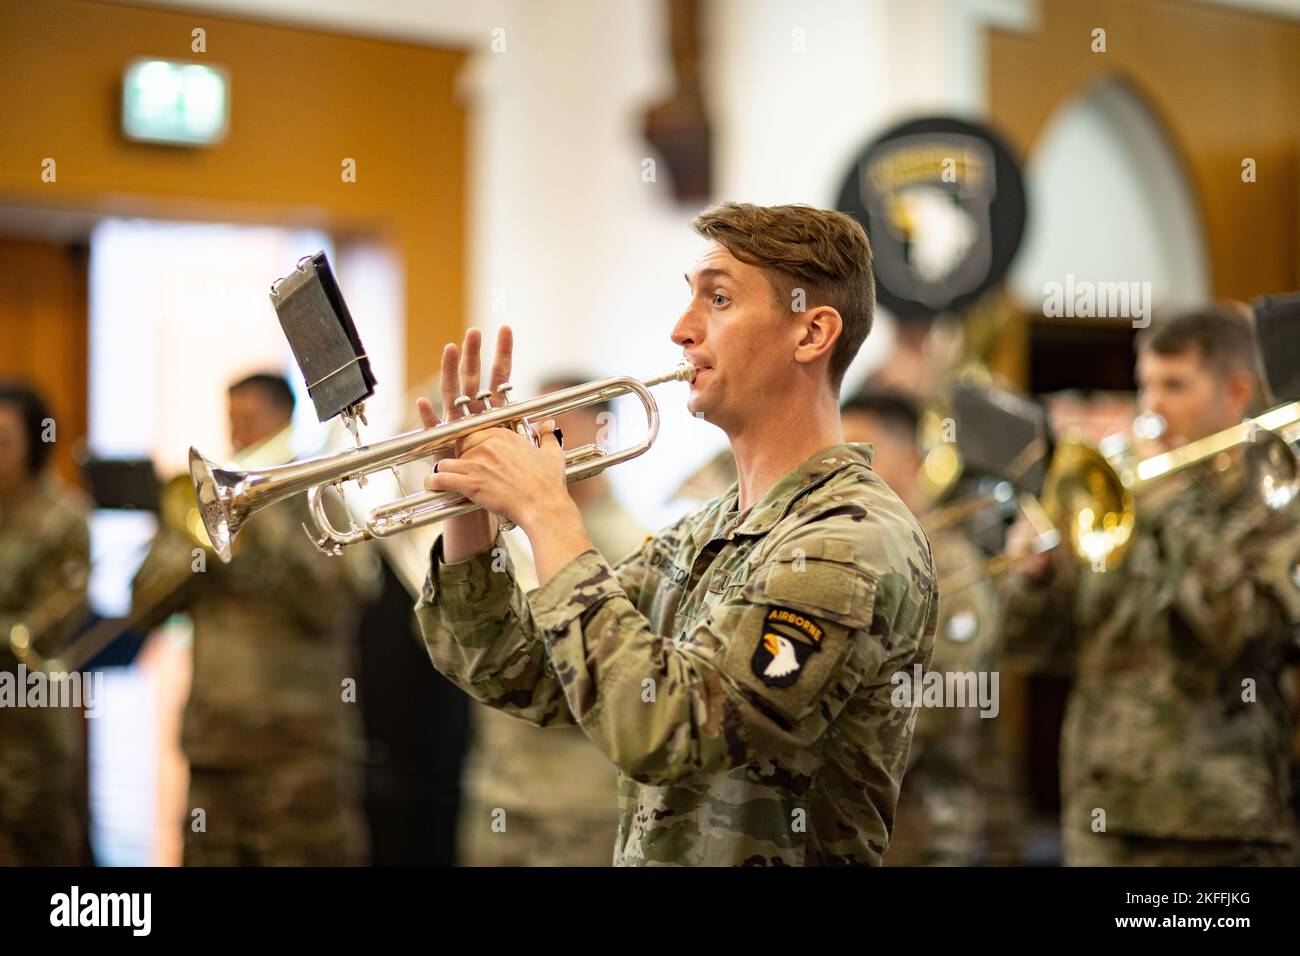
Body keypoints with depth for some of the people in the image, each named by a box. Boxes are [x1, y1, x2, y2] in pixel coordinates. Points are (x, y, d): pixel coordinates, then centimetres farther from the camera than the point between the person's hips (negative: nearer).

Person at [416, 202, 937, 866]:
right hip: (644, 857, 6)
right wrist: (472, 511, -3)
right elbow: (519, 678, 9)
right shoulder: (698, 538, 9)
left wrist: (548, 514, -19)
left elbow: (659, 730, -24)